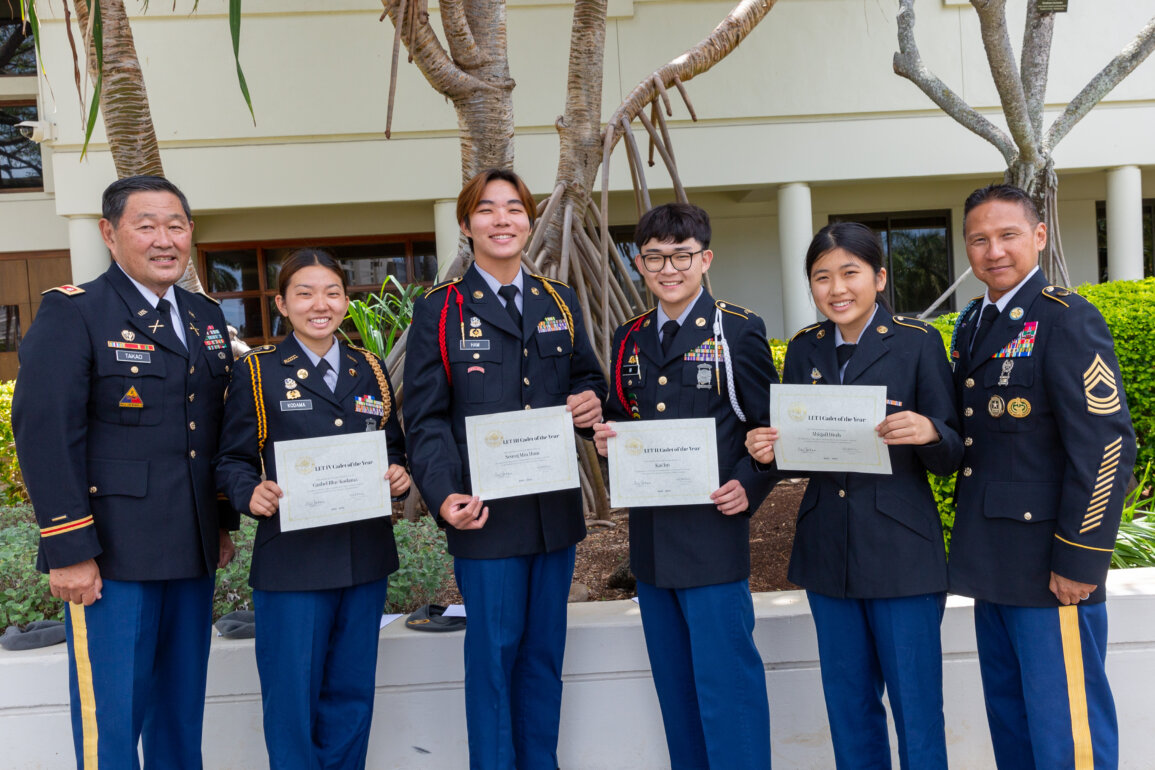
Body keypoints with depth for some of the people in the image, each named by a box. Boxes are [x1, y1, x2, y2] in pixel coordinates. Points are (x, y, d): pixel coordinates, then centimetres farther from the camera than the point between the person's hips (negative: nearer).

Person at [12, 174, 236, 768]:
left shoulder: (206, 317, 13)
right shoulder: (71, 313, -6)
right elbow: (43, 433, -13)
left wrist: (224, 523, 14)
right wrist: (68, 549, -16)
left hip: (193, 553, 6)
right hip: (111, 555, -6)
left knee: (182, 707, 17)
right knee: (110, 718, 3)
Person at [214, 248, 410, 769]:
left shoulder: (370, 370, 11)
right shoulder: (257, 372, 0)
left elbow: (394, 447, 16)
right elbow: (232, 461, -1)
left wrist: (399, 474, -5)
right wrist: (253, 494, -20)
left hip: (366, 558, 4)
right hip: (291, 562, -3)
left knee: (351, 693, 14)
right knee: (292, 695, 4)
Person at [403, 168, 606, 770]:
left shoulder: (561, 302, 11)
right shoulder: (439, 311, -1)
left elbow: (586, 379, 17)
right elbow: (427, 419, -4)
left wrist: (592, 403, -8)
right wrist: (444, 496, -19)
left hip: (556, 510, 4)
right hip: (485, 511, -4)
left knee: (544, 651, 15)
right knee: (494, 652, 5)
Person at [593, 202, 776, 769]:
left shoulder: (739, 330, -3)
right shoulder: (628, 338, 11)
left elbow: (771, 425, -2)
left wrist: (749, 488, -15)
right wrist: (606, 440, -4)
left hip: (712, 531, -5)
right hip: (650, 536, 6)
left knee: (725, 678, -1)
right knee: (673, 681, 17)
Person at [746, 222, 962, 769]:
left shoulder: (918, 343, -4)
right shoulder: (804, 349, 7)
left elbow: (950, 459, -6)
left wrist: (928, 432, -27)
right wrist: (767, 449, -11)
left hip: (900, 553, -4)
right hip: (827, 554, 4)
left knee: (916, 708, 6)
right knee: (848, 707, 17)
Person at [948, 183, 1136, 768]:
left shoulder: (1067, 321, -12)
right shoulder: (970, 325, 12)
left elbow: (1106, 445, -18)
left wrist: (1079, 562, -18)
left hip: (1050, 571, -8)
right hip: (993, 566, 8)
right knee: (1008, 719, 19)